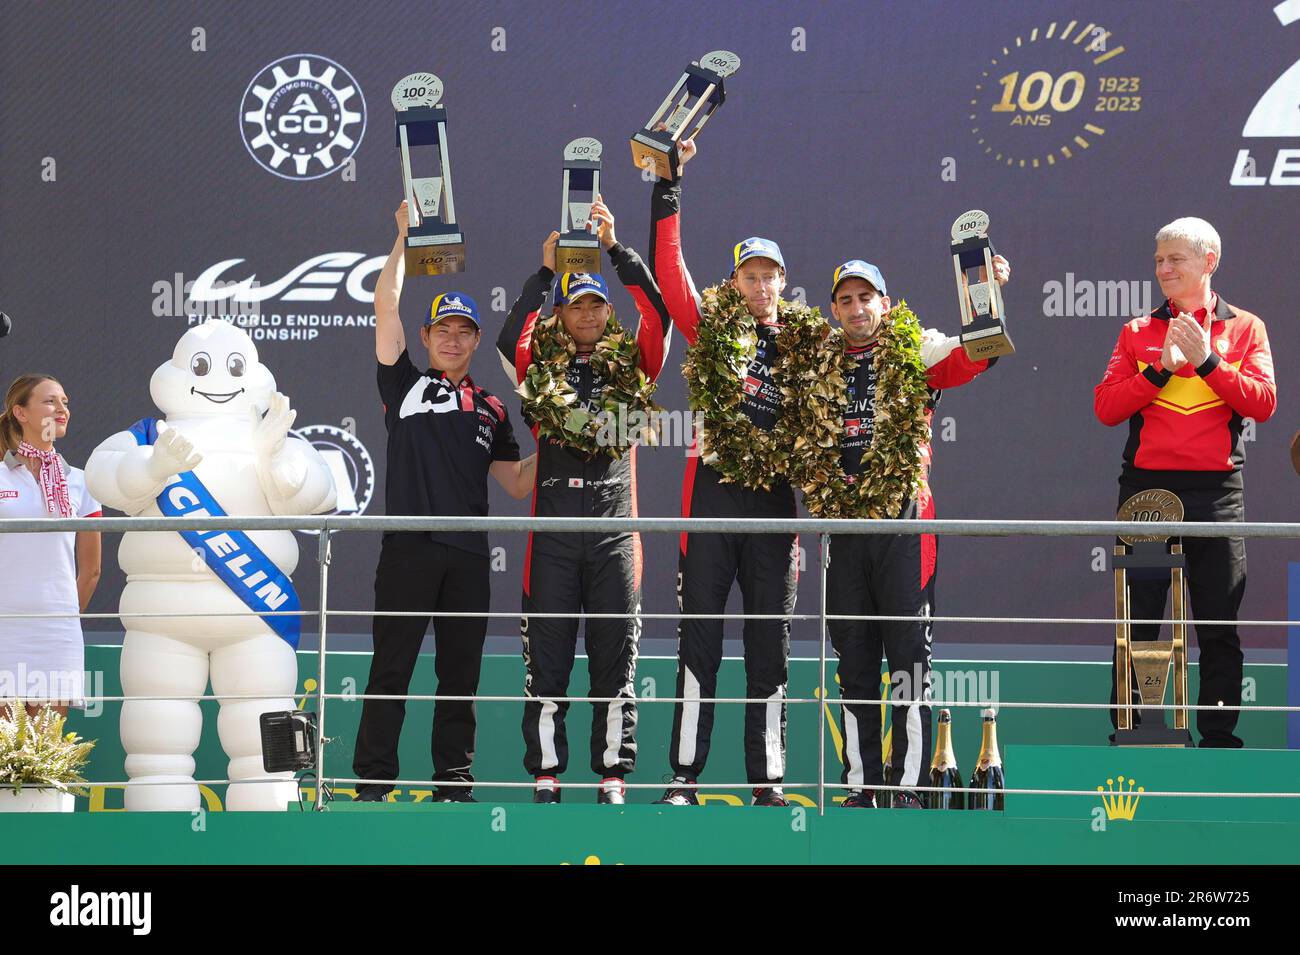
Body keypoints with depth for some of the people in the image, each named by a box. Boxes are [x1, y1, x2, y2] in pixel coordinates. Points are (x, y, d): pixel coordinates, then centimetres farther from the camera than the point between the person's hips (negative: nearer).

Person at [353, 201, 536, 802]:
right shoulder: (404, 384, 11)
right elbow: (386, 306, 4)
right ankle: (372, 785, -2)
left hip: (468, 554, 3)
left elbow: (518, 483, 20)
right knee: (392, 667, -4)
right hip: (409, 546, -3)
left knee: (460, 672, 5)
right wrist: (405, 235, 6)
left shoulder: (490, 409, 19)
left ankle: (453, 784, 10)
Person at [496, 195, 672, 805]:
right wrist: (545, 270, -8)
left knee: (615, 658, 2)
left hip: (615, 527, 0)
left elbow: (658, 316, -3)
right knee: (547, 658, 1)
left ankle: (613, 778, 5)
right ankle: (545, 778, 5)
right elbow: (509, 340, -11)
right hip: (554, 526, 0)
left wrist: (615, 247, -4)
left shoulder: (631, 368, 11)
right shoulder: (540, 370, 9)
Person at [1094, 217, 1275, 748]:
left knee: (1219, 627, 1)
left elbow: (1263, 403, -5)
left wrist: (1207, 360, -13)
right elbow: (1106, 406, 1)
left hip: (1216, 491, -1)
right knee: (1137, 625, 1)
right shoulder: (1138, 332, 11)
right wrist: (1161, 368, -10)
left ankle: (1219, 740, 6)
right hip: (1146, 489, 1)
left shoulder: (1245, 329, 8)